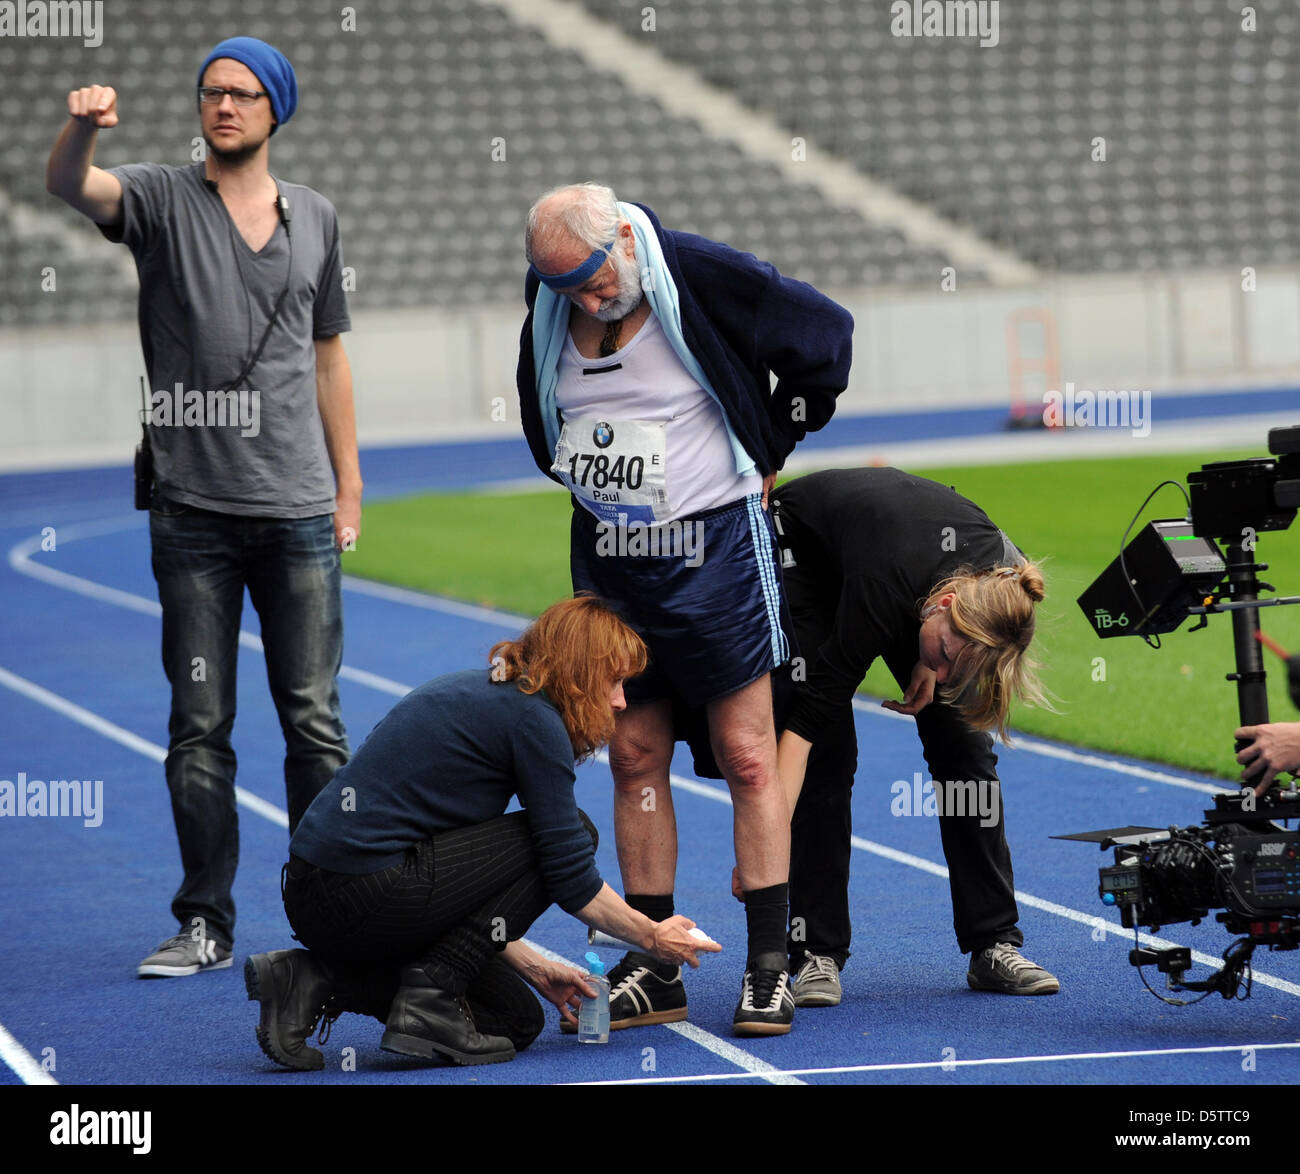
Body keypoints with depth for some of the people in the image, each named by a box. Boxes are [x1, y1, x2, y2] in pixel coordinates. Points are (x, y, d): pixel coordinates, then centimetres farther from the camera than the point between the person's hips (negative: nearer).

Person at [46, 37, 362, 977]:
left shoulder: (315, 218, 11)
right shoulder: (162, 200, 3)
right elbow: (69, 186, -18)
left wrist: (348, 484, 12)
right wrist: (83, 126, -40)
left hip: (298, 511, 2)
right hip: (193, 510, -2)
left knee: (315, 721, 3)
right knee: (199, 726, 2)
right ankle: (206, 924, 9)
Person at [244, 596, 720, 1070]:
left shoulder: (476, 691, 21)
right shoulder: (534, 717, -8)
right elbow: (572, 877, -6)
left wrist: (533, 967, 23)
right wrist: (654, 937, 9)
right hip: (365, 896, -9)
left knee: (515, 1020, 14)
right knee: (575, 831, 0)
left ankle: (317, 980, 7)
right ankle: (429, 996, -5)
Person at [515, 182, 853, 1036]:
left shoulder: (702, 277, -15)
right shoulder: (550, 304, 0)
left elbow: (825, 335, -5)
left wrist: (768, 454, 0)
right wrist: (581, 479, 11)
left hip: (713, 545, -5)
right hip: (607, 554, 5)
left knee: (748, 757, -3)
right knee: (635, 759, 7)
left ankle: (770, 967, 0)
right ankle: (655, 971, 13)